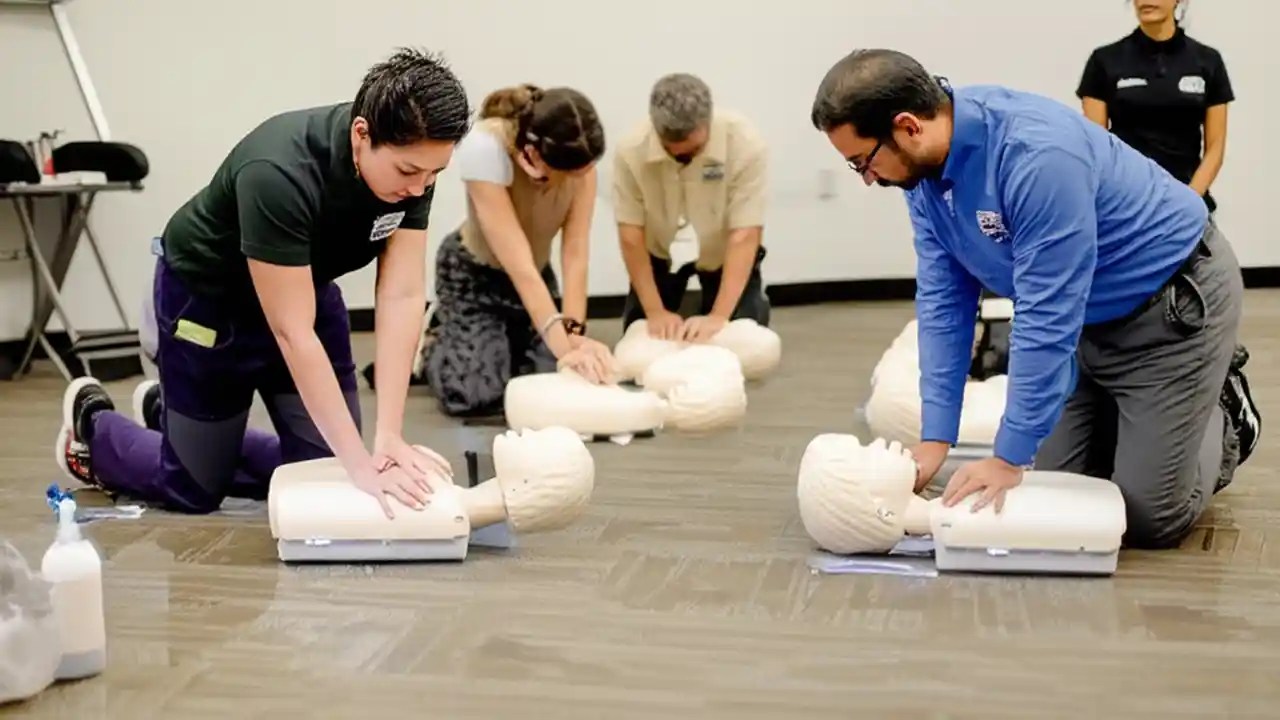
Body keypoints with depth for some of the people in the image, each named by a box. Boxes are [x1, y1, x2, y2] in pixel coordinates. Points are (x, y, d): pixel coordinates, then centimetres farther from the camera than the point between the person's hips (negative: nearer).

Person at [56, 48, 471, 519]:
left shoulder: (414, 161, -22)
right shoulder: (277, 174, -40)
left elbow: (401, 297, -23)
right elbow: (293, 333, -39)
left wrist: (389, 436, -30)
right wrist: (360, 462, -41)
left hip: (304, 288, 6)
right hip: (207, 294, -6)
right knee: (195, 488, 2)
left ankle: (163, 412, 28)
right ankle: (91, 424, 33)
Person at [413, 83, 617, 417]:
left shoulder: (577, 149, -23)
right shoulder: (484, 149, -36)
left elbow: (575, 253, -23)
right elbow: (519, 267, -38)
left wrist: (575, 334, -35)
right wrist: (565, 346, -44)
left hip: (537, 271, 4)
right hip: (474, 269, -4)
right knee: (475, 395, -20)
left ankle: (503, 343, 20)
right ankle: (435, 343, 14)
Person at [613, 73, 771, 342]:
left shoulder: (746, 145, -33)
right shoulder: (630, 150, -30)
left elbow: (744, 236, -32)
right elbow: (631, 236, -22)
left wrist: (719, 316, -37)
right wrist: (655, 311, -26)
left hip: (724, 255, -1)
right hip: (659, 253, 1)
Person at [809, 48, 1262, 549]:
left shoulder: (1034, 154, -36)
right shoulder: (924, 166, -10)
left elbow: (1047, 316, -34)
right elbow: (943, 299, -6)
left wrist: (1009, 458, -29)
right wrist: (935, 440, -11)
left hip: (1175, 302, -7)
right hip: (1089, 318, 8)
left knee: (1149, 518, -7)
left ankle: (1224, 422, 20)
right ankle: (1141, 419, 29)